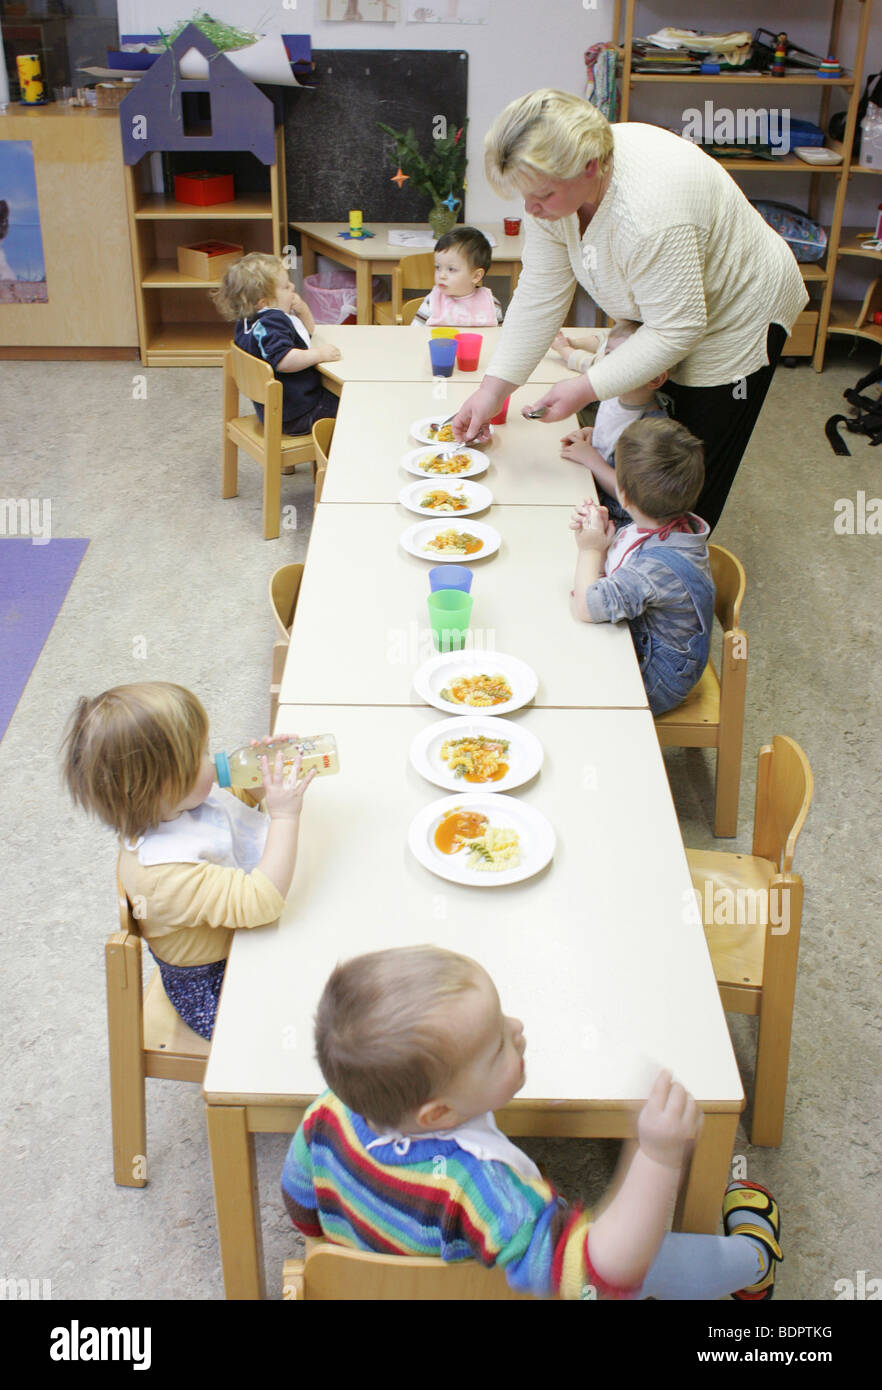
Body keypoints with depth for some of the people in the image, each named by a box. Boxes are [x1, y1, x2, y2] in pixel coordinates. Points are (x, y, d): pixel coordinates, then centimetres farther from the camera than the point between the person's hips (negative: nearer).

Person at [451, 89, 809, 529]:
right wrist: (492, 388, -15)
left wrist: (585, 389, -31)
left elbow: (677, 330, -32)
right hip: (667, 313, 8)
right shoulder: (555, 183, -17)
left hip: (739, 311, -7)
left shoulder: (649, 212, -41)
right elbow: (538, 297, -10)